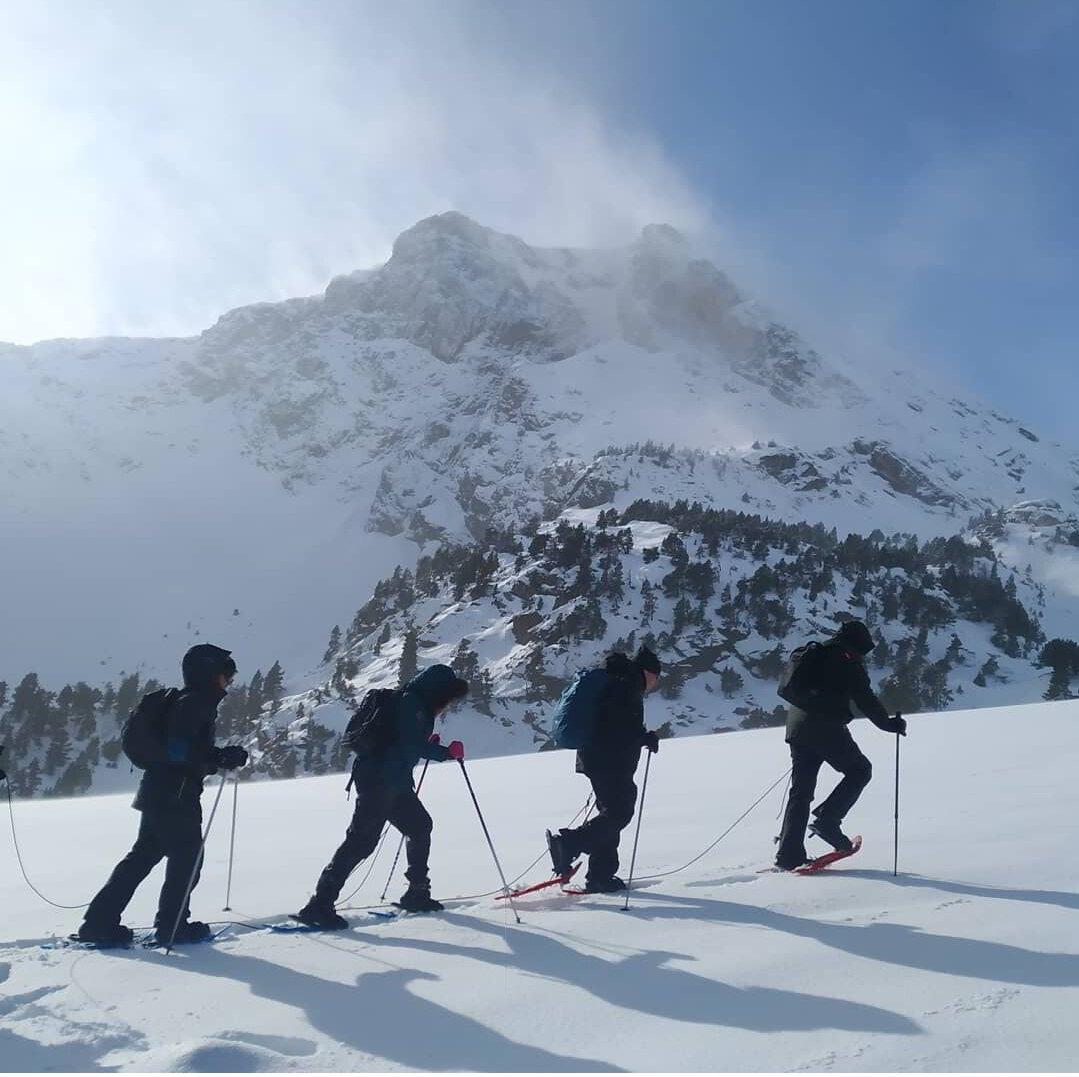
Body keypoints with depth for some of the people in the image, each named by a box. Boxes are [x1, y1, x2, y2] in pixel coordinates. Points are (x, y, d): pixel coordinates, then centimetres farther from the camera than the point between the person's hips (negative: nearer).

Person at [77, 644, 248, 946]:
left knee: (143, 856, 14)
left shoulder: (198, 704, 18)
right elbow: (180, 751, -25)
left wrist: (223, 757, 11)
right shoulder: (194, 703, -14)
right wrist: (222, 758, -22)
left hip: (160, 793, 10)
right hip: (174, 795, -10)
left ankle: (100, 922, 15)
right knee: (188, 857, 3)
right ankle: (171, 924, 12)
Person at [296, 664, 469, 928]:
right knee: (362, 839, -13)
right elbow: (410, 745, -20)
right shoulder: (411, 704, -12)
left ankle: (417, 894, 25)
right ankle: (319, 905, -12)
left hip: (393, 782, 11)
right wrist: (446, 752, -12)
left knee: (420, 826, 16)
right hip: (378, 779, -11)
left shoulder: (416, 705, 18)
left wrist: (429, 745, 12)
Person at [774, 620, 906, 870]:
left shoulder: (813, 655, 22)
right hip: (826, 729, -8)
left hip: (797, 727, 8)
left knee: (801, 790, 10)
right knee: (859, 770, 12)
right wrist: (888, 723, -1)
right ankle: (827, 819, -3)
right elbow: (865, 700, -9)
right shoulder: (847, 662, -3)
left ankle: (789, 854, 6)